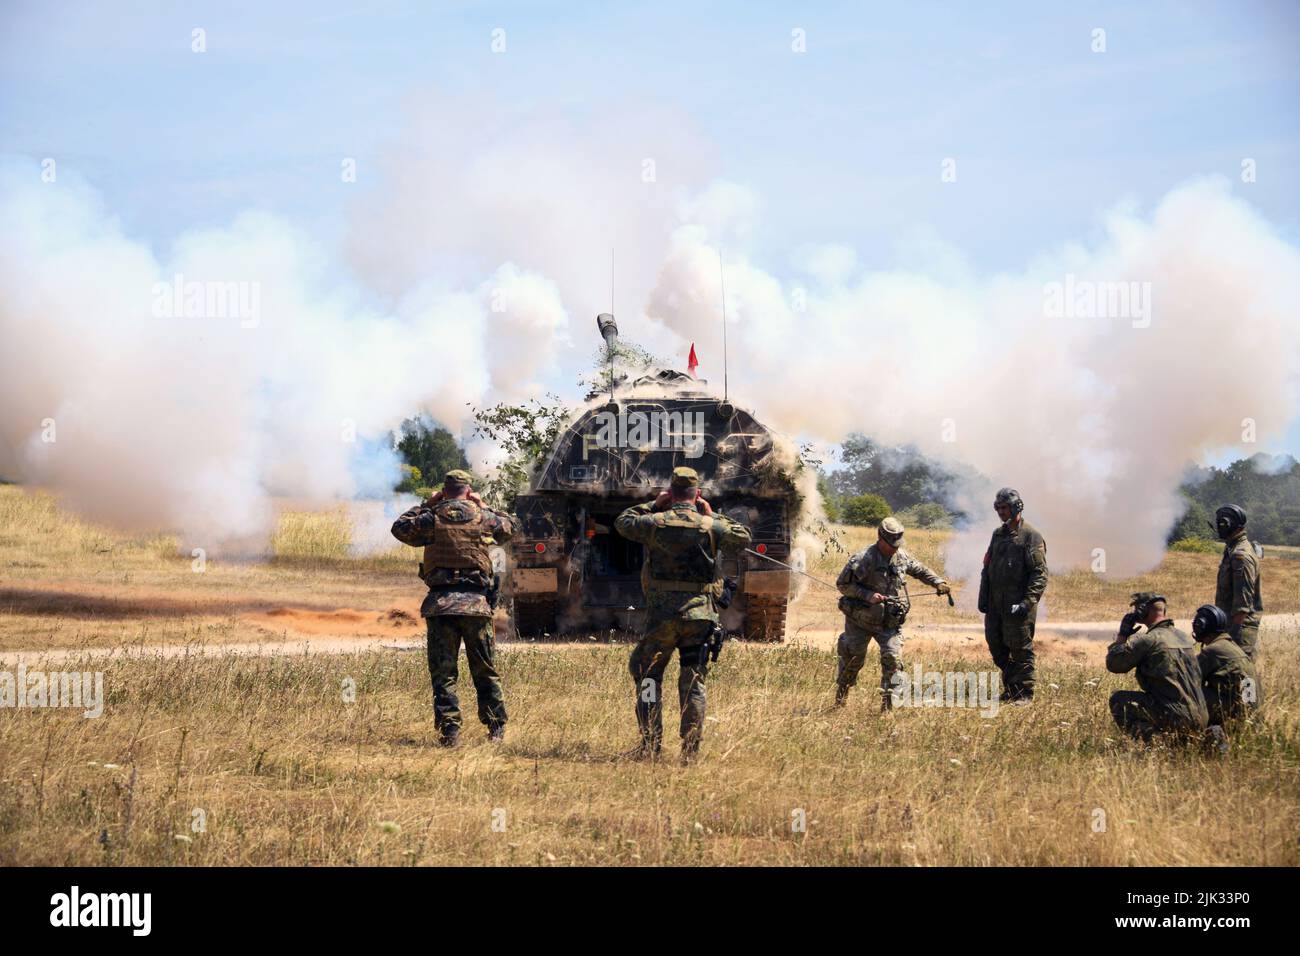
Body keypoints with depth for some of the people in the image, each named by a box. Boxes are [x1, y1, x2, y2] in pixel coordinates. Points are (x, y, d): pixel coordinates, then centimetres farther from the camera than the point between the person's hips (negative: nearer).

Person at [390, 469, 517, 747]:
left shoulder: (432, 517, 0)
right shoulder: (483, 517, 4)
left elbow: (400, 528, 16)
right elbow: (509, 529, 25)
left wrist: (426, 505, 20)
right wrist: (483, 505, 31)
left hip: (440, 602, -1)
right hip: (476, 602, 1)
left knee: (443, 673, 3)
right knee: (485, 671, 11)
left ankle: (449, 729, -6)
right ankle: (496, 728, 11)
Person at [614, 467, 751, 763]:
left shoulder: (654, 523, -3)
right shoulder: (710, 526, -3)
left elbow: (622, 522, 16)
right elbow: (742, 537, 14)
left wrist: (653, 505, 20)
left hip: (660, 615, -1)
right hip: (699, 614, 1)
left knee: (648, 676, 12)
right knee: (693, 682, 6)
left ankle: (651, 744, 5)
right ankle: (690, 749, 2)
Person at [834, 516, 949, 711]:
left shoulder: (902, 557, 2)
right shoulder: (862, 559, -17)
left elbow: (920, 570, 20)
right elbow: (842, 584, -15)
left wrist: (938, 582, 5)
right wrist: (867, 595, -23)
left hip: (890, 622, 3)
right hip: (861, 620, -3)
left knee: (893, 658, -13)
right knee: (853, 659, 9)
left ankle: (888, 704, -7)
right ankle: (841, 694, 34)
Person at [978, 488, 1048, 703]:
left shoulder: (1030, 536, -8)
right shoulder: (998, 535, 15)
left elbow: (1040, 574, -12)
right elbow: (987, 568, 21)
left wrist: (1027, 602, -20)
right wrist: (983, 598, 12)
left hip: (1017, 604, -7)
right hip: (995, 604, 7)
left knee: (1020, 648, -4)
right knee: (996, 646, 10)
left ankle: (1024, 692, 3)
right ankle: (1010, 687, 22)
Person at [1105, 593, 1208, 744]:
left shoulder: (1148, 640, -9)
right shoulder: (1183, 636, 15)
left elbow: (1113, 664, -4)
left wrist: (1122, 634, 9)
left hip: (1175, 718, -7)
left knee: (1118, 700, 3)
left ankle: (1150, 741, -12)